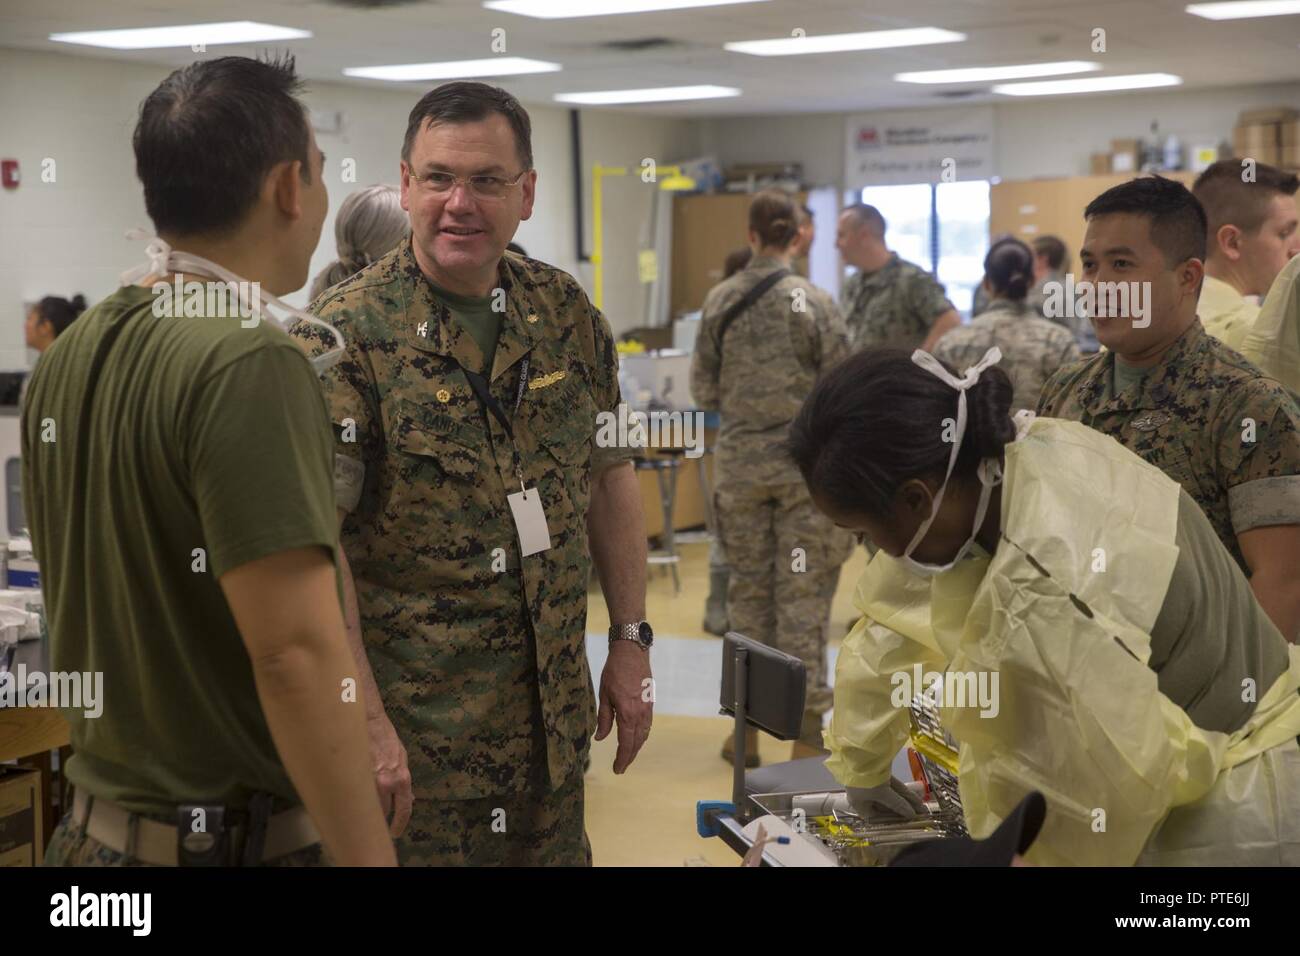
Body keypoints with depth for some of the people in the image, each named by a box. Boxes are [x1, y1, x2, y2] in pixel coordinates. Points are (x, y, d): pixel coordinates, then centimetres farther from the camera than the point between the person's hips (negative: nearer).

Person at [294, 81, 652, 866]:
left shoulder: (568, 315, 4)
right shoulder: (349, 333, -13)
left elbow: (608, 479, 12)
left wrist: (631, 641, 8)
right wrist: (363, 720, -22)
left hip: (556, 713, 5)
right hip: (419, 719, -5)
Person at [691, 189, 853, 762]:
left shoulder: (719, 301, -2)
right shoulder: (813, 302, -10)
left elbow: (703, 391, 3)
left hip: (741, 461, 3)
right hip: (804, 460, -3)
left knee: (748, 589, 13)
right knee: (804, 595, 3)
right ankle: (806, 730, 5)